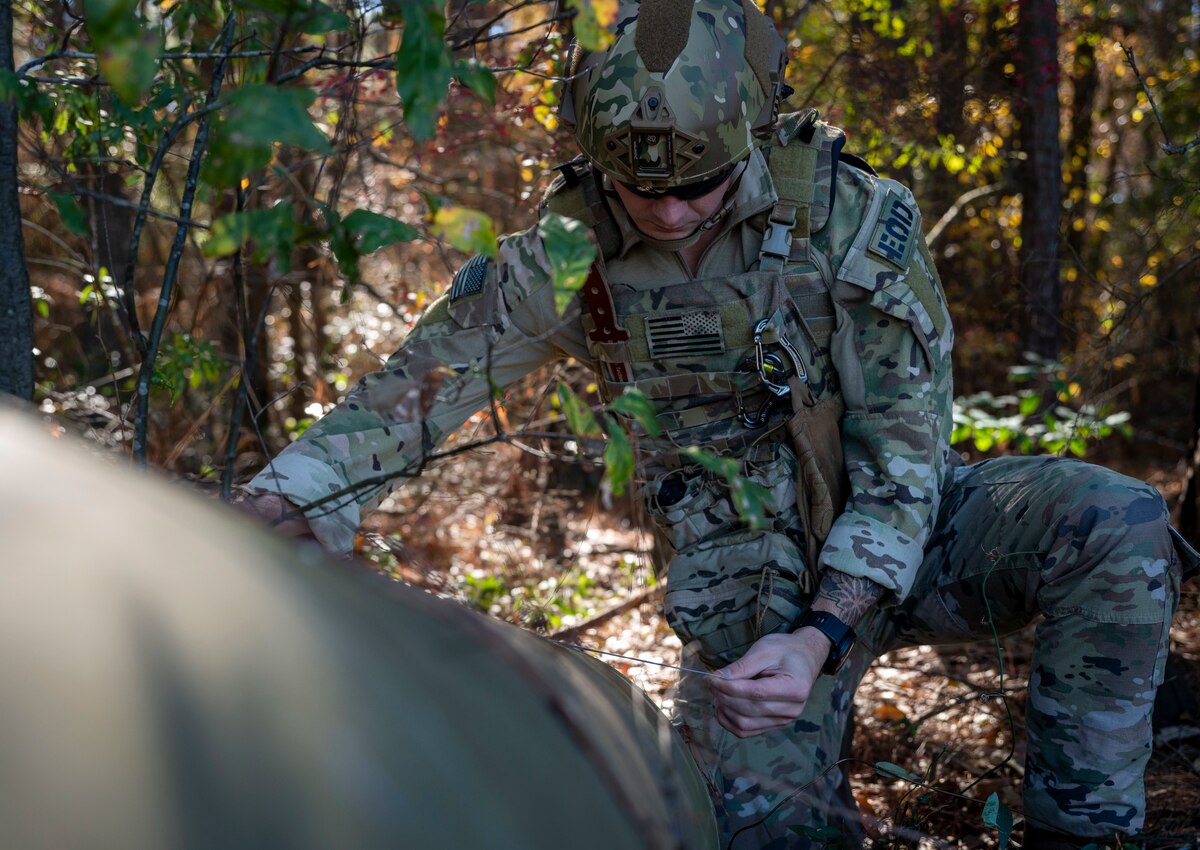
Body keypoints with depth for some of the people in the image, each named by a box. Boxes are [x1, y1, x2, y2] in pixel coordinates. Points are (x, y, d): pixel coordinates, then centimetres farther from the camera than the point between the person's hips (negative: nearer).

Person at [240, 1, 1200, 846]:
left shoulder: (853, 218, -18)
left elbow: (901, 464, -17)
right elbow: (415, 387, -8)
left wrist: (824, 635, -30)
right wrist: (264, 516, -21)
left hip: (893, 541, 0)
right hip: (746, 594, 1)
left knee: (1118, 526, -26)